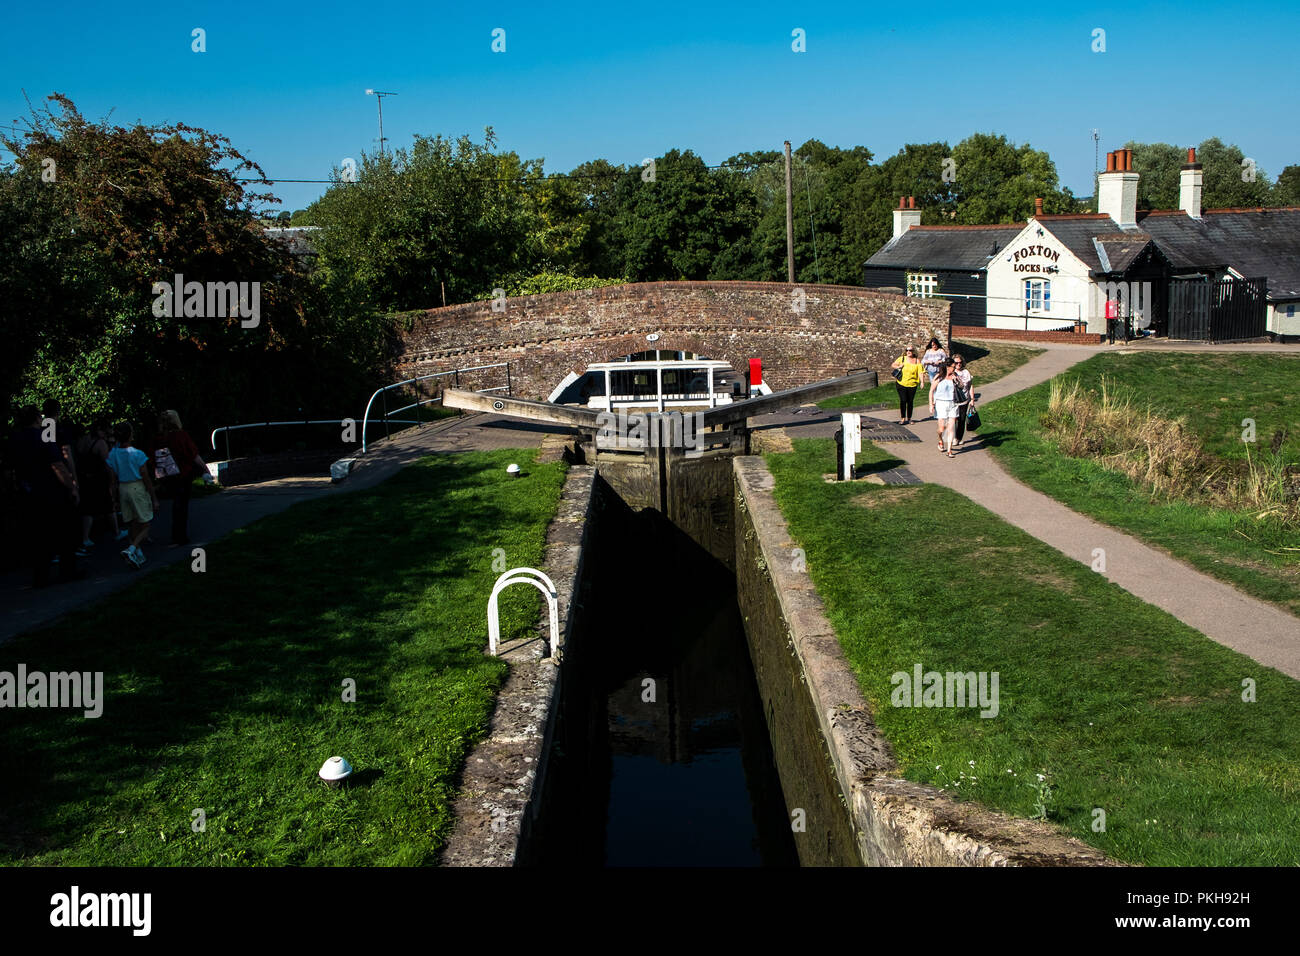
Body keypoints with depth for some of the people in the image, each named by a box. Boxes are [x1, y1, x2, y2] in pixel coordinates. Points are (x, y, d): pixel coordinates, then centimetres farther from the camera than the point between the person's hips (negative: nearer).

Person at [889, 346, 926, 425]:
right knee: (903, 400, -8)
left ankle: (909, 418, 18)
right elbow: (892, 365, 11)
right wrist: (898, 367, -9)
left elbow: (920, 372, -4)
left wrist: (921, 382, -17)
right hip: (901, 383, 0)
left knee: (910, 401, 6)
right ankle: (902, 418, 1)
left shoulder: (917, 361, 2)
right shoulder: (902, 358, 4)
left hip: (912, 384, 1)